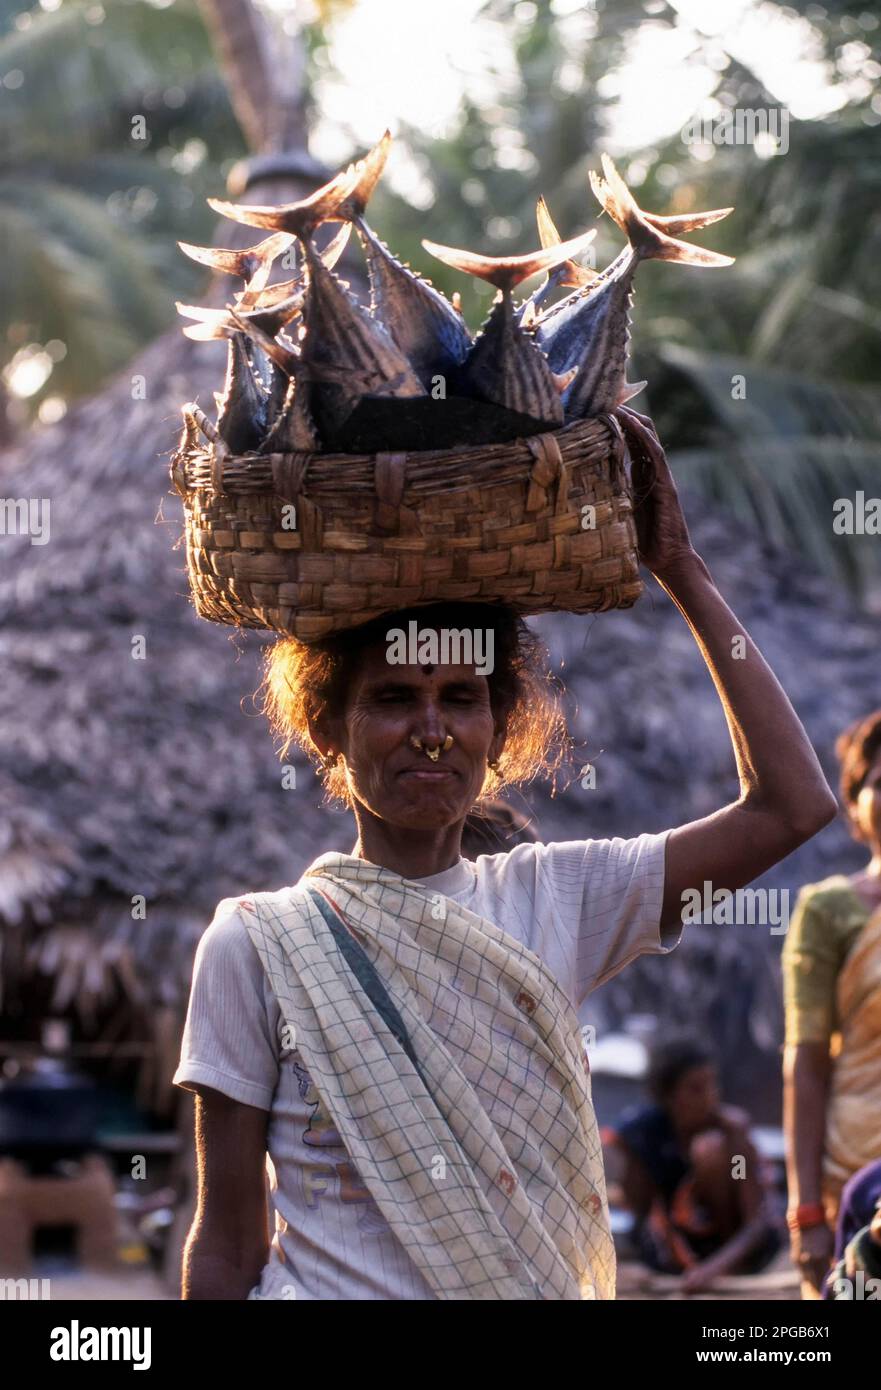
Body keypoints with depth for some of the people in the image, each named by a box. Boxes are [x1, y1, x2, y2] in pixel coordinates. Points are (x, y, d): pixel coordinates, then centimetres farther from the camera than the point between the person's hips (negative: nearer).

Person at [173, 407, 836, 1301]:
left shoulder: (554, 898, 1)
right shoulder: (256, 943, -5)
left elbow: (792, 805, -6)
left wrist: (681, 570, -3)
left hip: (538, 1285, 3)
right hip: (324, 1285, -2)